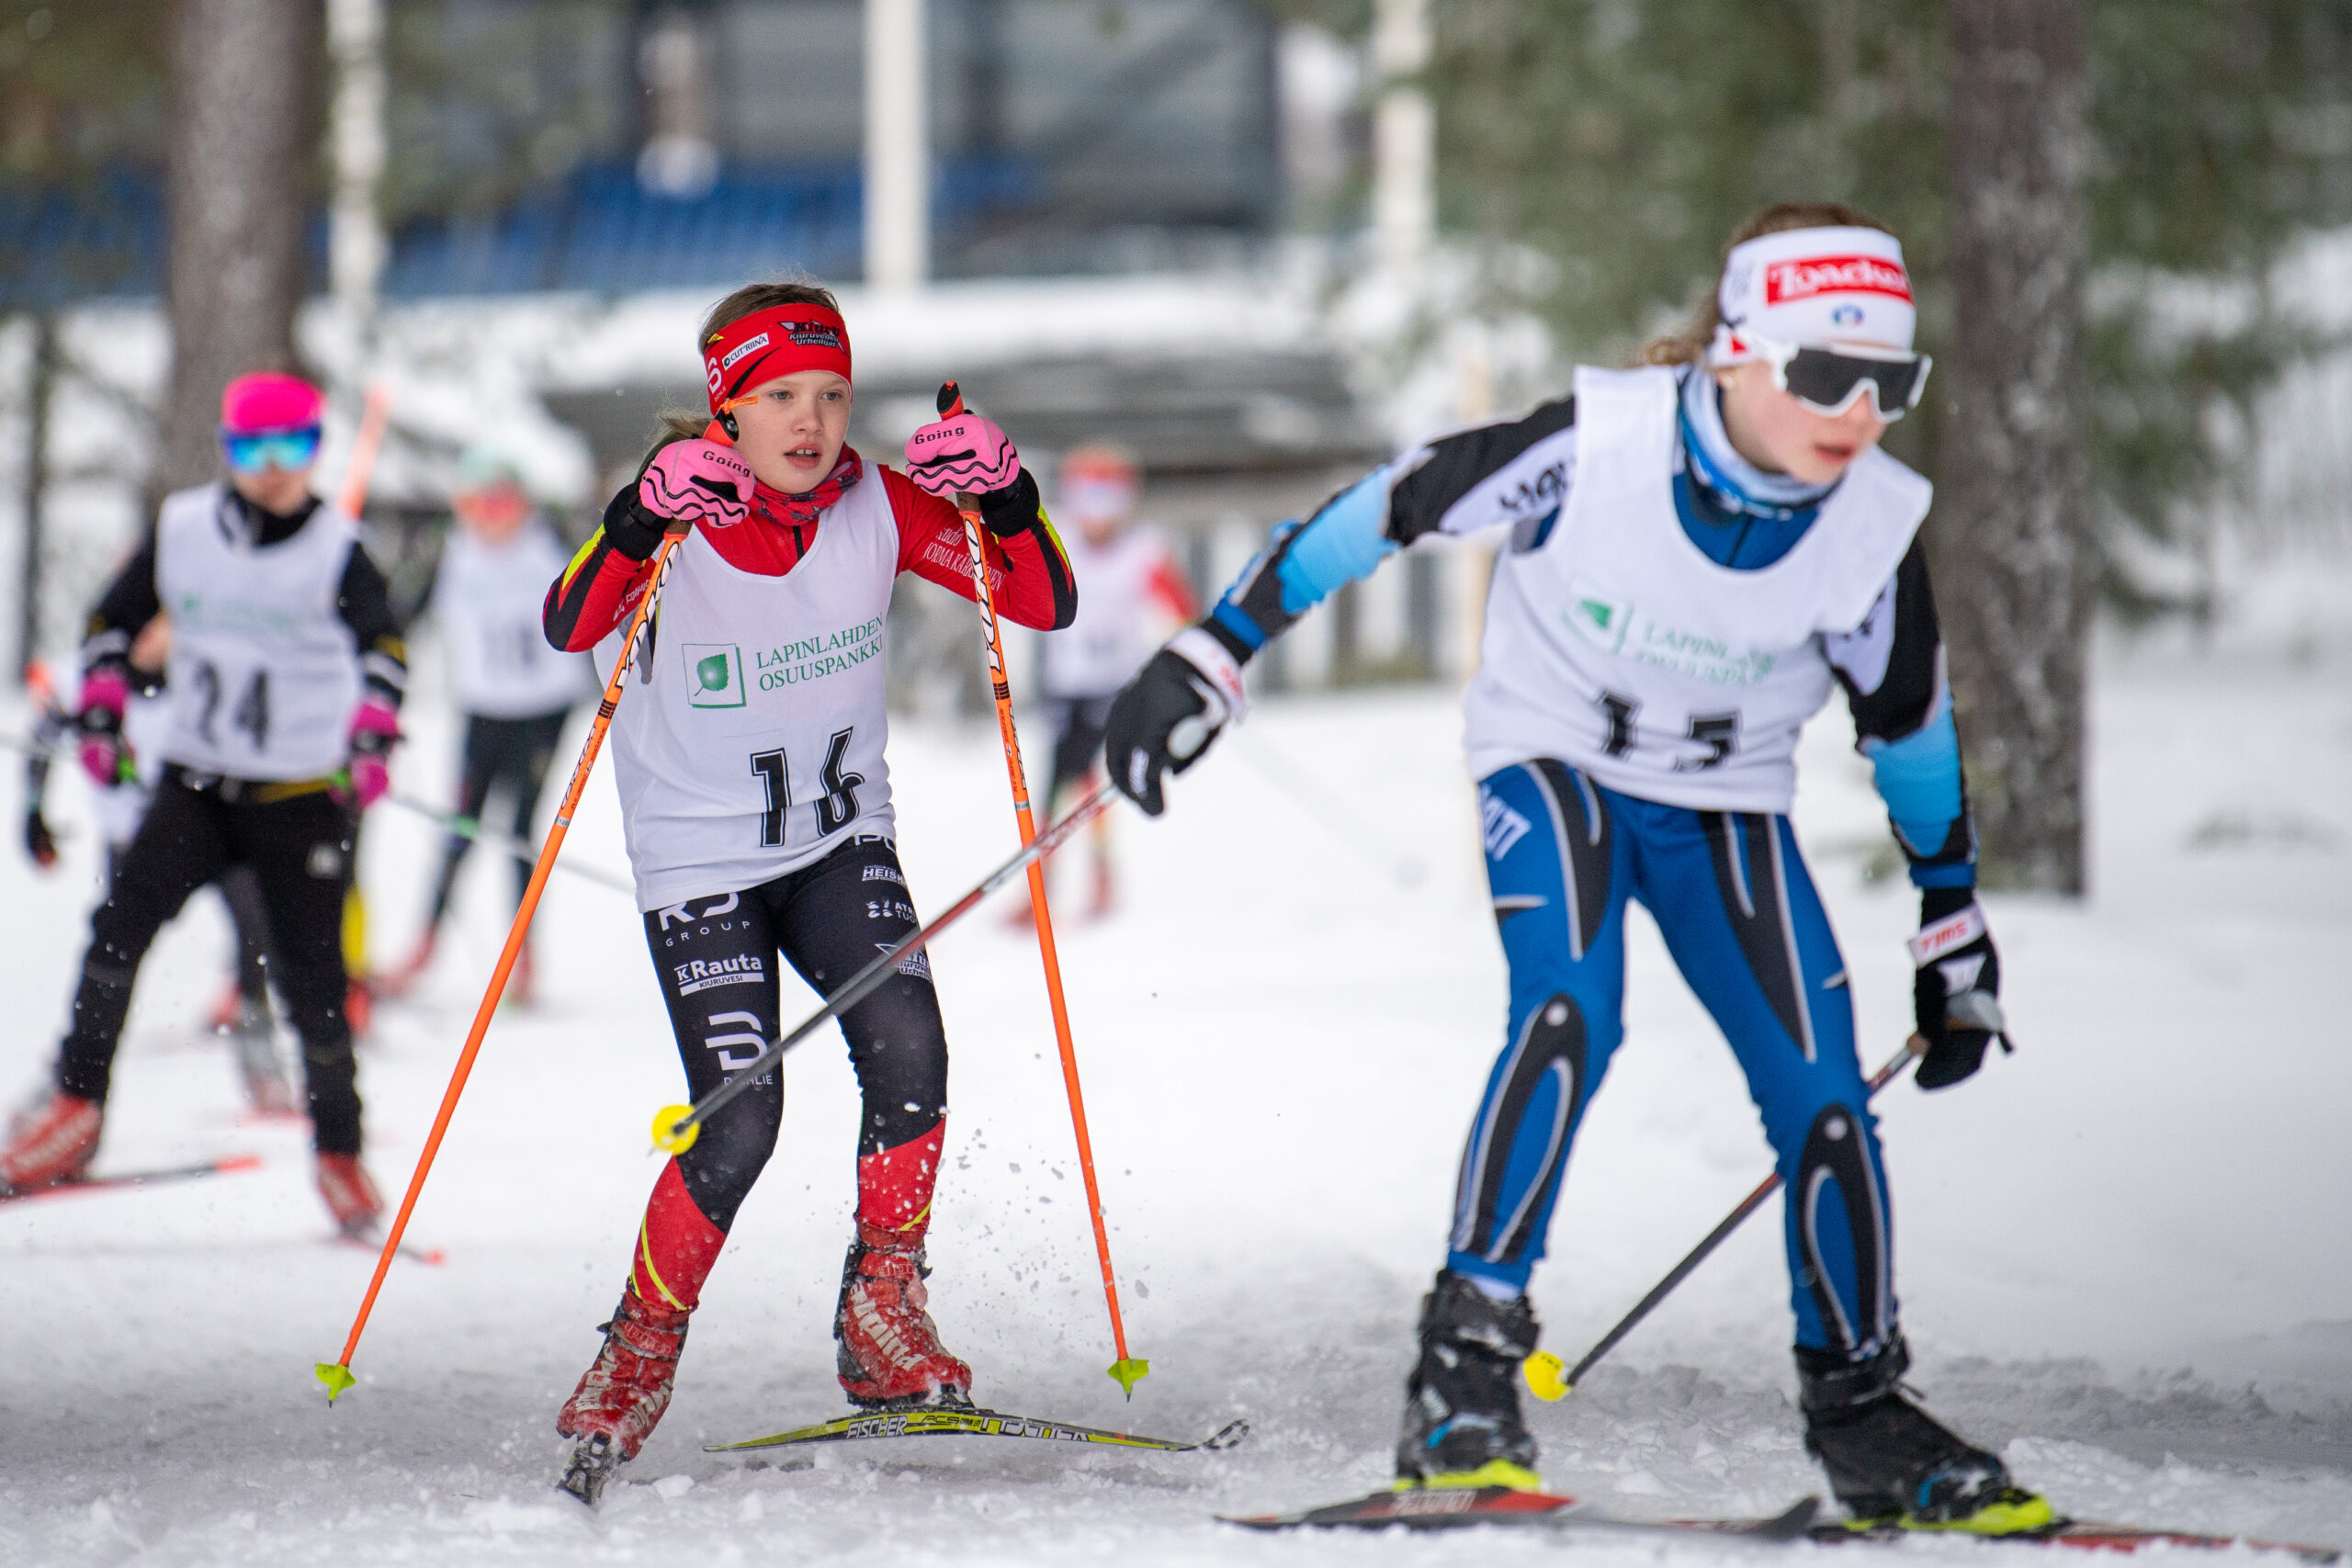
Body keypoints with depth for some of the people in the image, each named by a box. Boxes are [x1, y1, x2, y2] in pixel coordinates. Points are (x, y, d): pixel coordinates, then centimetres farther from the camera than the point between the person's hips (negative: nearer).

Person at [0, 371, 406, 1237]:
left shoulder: (335, 549, -6)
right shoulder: (182, 529, 4)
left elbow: (382, 647, -18)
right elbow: (114, 621, 16)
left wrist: (371, 739, -34)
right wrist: (100, 715, 4)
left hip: (302, 798, -2)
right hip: (196, 782, 2)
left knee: (312, 984, -2)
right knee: (122, 920, -19)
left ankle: (339, 1152, 18)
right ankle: (78, 1108, -12)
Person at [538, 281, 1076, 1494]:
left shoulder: (877, 506, -7)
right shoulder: (675, 524, -17)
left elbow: (1047, 603, -9)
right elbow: (570, 626, -36)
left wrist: (1003, 494, -28)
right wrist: (640, 517, -53)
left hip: (842, 841, 3)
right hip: (698, 860, -3)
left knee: (907, 1048, -20)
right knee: (739, 1123, -15)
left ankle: (881, 1320, -2)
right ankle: (639, 1352, 7)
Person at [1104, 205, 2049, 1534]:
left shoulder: (1874, 527, -17)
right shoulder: (1599, 441, -27)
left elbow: (1909, 721, 1)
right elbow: (1391, 506, -17)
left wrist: (1954, 928, 10)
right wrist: (1214, 654, -15)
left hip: (1728, 805, 3)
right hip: (1557, 762, -3)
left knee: (1823, 1099, -8)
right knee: (1569, 1016, -30)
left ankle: (1860, 1407, 12)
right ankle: (1467, 1356, -25)